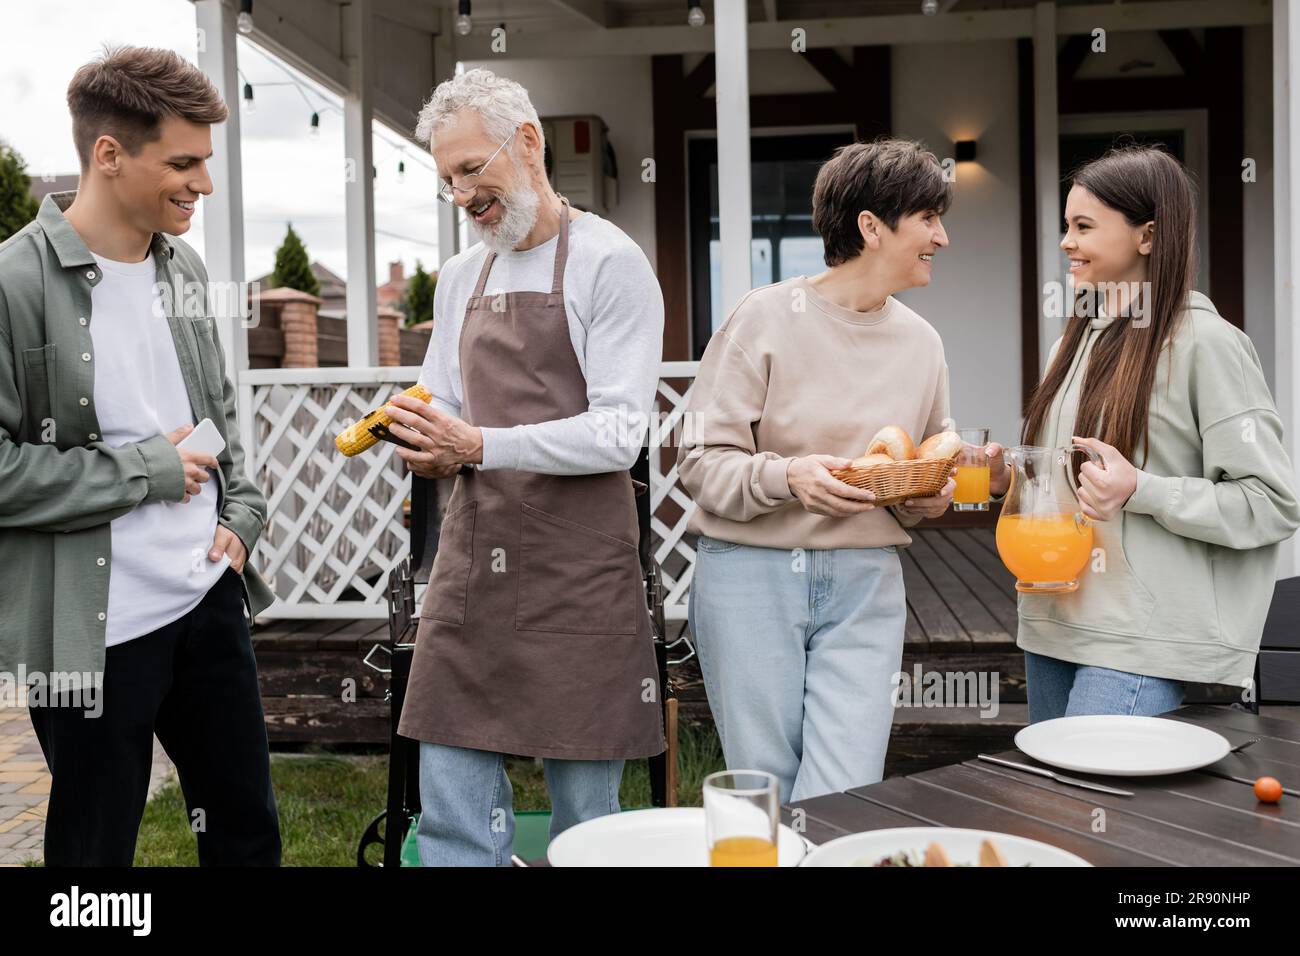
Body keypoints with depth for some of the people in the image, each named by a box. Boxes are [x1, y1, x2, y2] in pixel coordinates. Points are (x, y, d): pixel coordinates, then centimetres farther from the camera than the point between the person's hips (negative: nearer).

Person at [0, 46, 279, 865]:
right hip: (95, 630, -6)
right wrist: (147, 470, -14)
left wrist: (242, 515, 4)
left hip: (211, 597, 6)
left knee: (248, 828, 18)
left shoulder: (183, 267, 7)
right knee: (95, 847, 11)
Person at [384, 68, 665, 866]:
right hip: (471, 558, 6)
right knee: (453, 819, 6)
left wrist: (480, 445, -20)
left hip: (578, 568, -5)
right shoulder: (460, 278, 16)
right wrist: (429, 451, -2)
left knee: (585, 818, 5)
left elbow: (618, 433, -12)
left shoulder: (609, 263, -4)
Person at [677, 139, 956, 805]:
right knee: (765, 791, 5)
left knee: (845, 798, -5)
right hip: (752, 575, -3)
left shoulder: (920, 341, 10)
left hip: (865, 583, 4)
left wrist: (931, 497, -2)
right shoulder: (766, 316, -6)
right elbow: (701, 460, -8)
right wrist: (787, 477, -24)